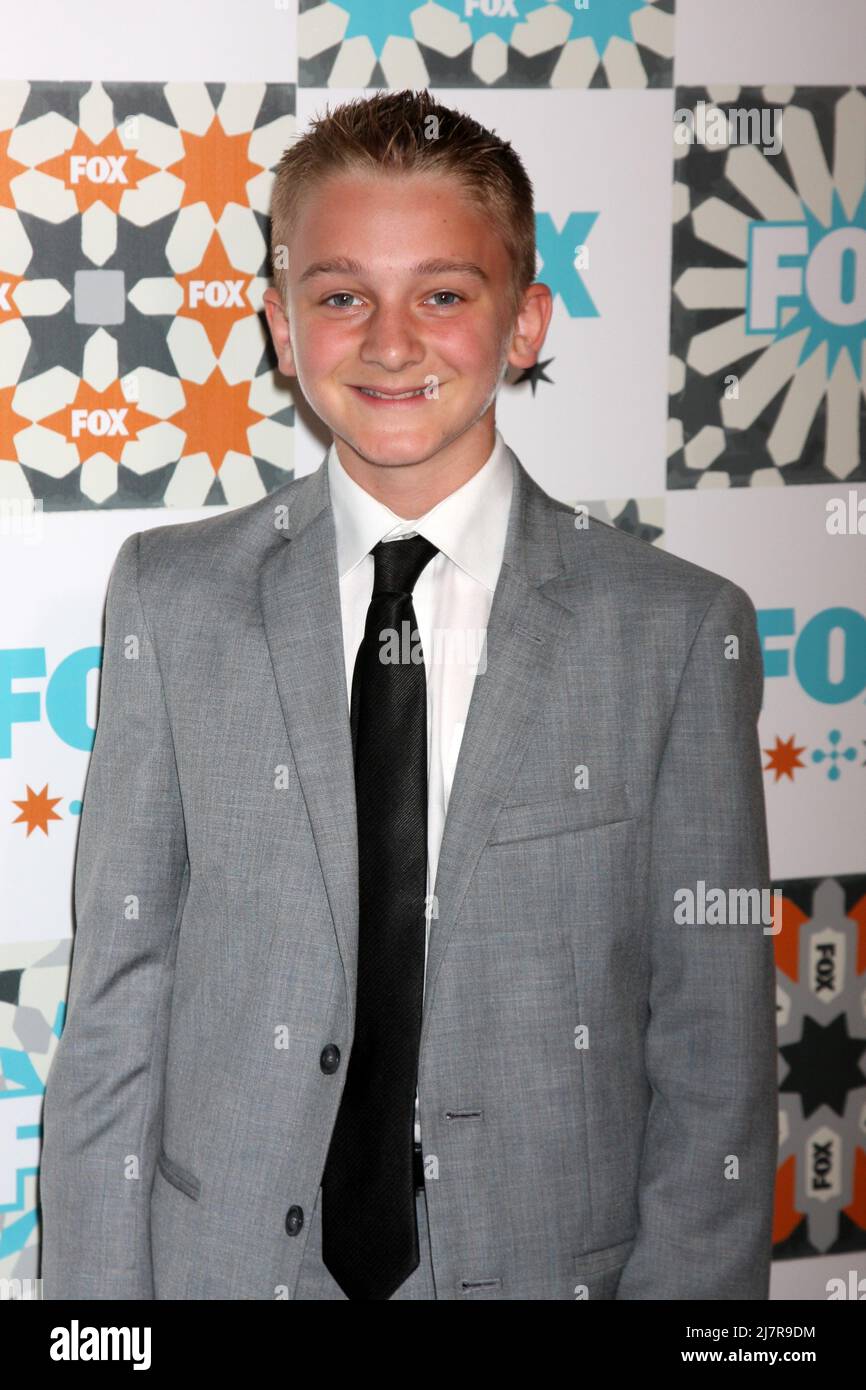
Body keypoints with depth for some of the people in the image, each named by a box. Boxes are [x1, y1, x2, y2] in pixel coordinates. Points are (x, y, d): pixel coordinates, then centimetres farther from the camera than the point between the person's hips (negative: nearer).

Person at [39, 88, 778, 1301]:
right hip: (227, 1261, 1)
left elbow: (712, 1067, -5)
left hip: (546, 1260, -1)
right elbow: (116, 1009, -1)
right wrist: (97, 1309, -7)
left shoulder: (679, 632, -5)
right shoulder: (173, 599, -1)